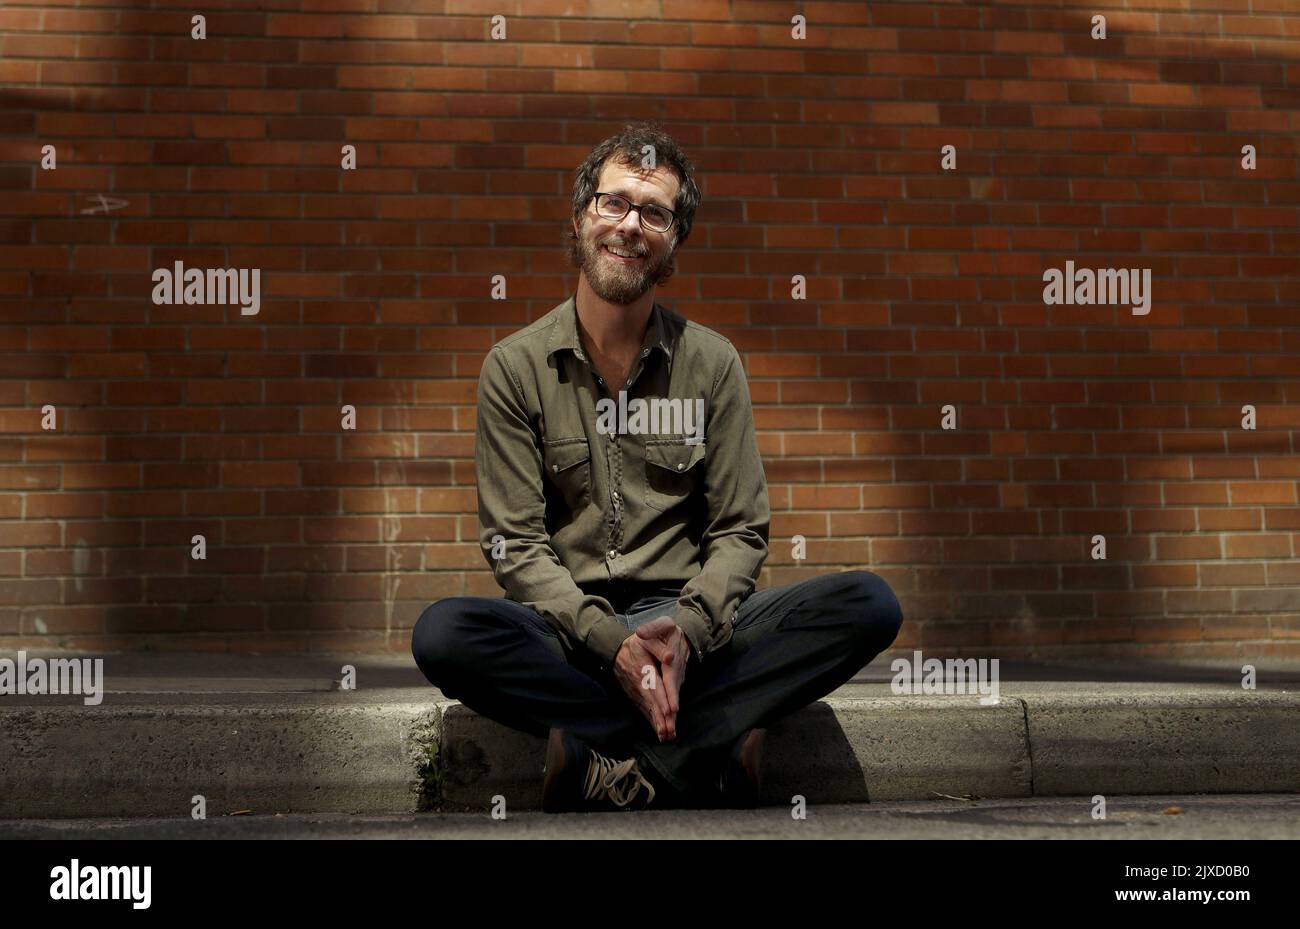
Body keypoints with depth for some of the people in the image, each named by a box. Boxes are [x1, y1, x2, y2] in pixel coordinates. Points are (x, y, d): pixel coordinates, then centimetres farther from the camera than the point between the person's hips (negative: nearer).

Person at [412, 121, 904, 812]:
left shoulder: (712, 364, 9)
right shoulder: (516, 367, 4)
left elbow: (740, 531, 5)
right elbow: (513, 543, -2)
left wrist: (685, 631, -16)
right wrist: (610, 640, -18)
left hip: (688, 626, 2)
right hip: (568, 633, -1)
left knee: (869, 604, -22)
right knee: (444, 633, -33)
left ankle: (618, 769, -28)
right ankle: (706, 758, -27)